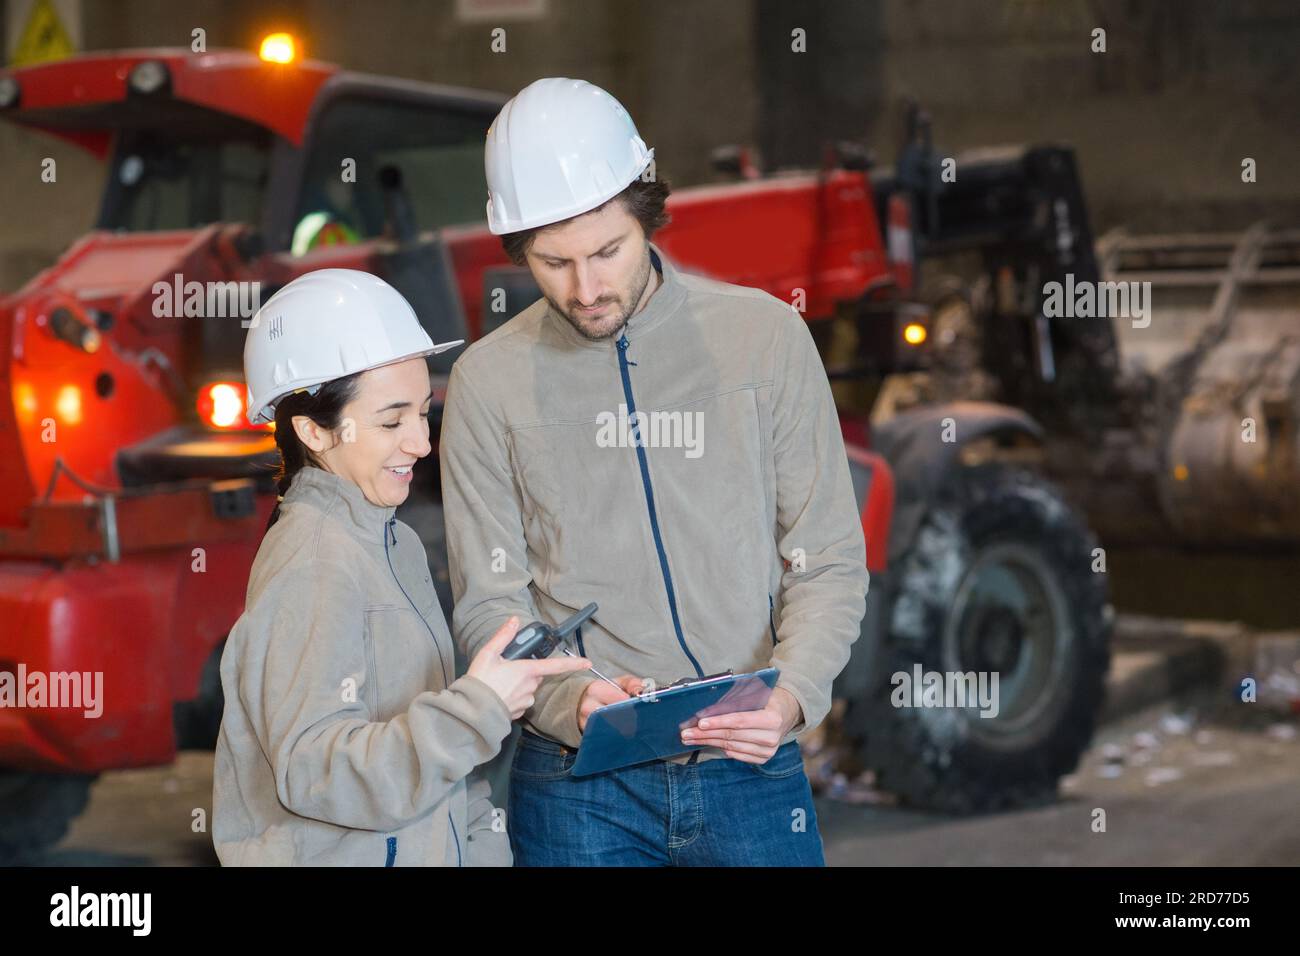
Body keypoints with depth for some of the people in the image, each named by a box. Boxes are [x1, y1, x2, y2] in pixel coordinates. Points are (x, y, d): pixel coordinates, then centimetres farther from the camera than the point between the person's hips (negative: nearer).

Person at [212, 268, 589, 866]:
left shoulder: (397, 544, 11)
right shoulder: (311, 568, -17)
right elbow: (314, 773, -23)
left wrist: (482, 847, 7)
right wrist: (477, 707, -24)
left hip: (429, 853, 8)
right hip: (333, 857, -8)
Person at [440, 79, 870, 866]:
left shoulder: (765, 335, 1)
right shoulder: (488, 380, 1)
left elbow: (830, 560, 1)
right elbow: (488, 602, 0)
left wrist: (792, 695, -15)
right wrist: (571, 701, -19)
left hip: (750, 773, 0)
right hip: (576, 786, 0)